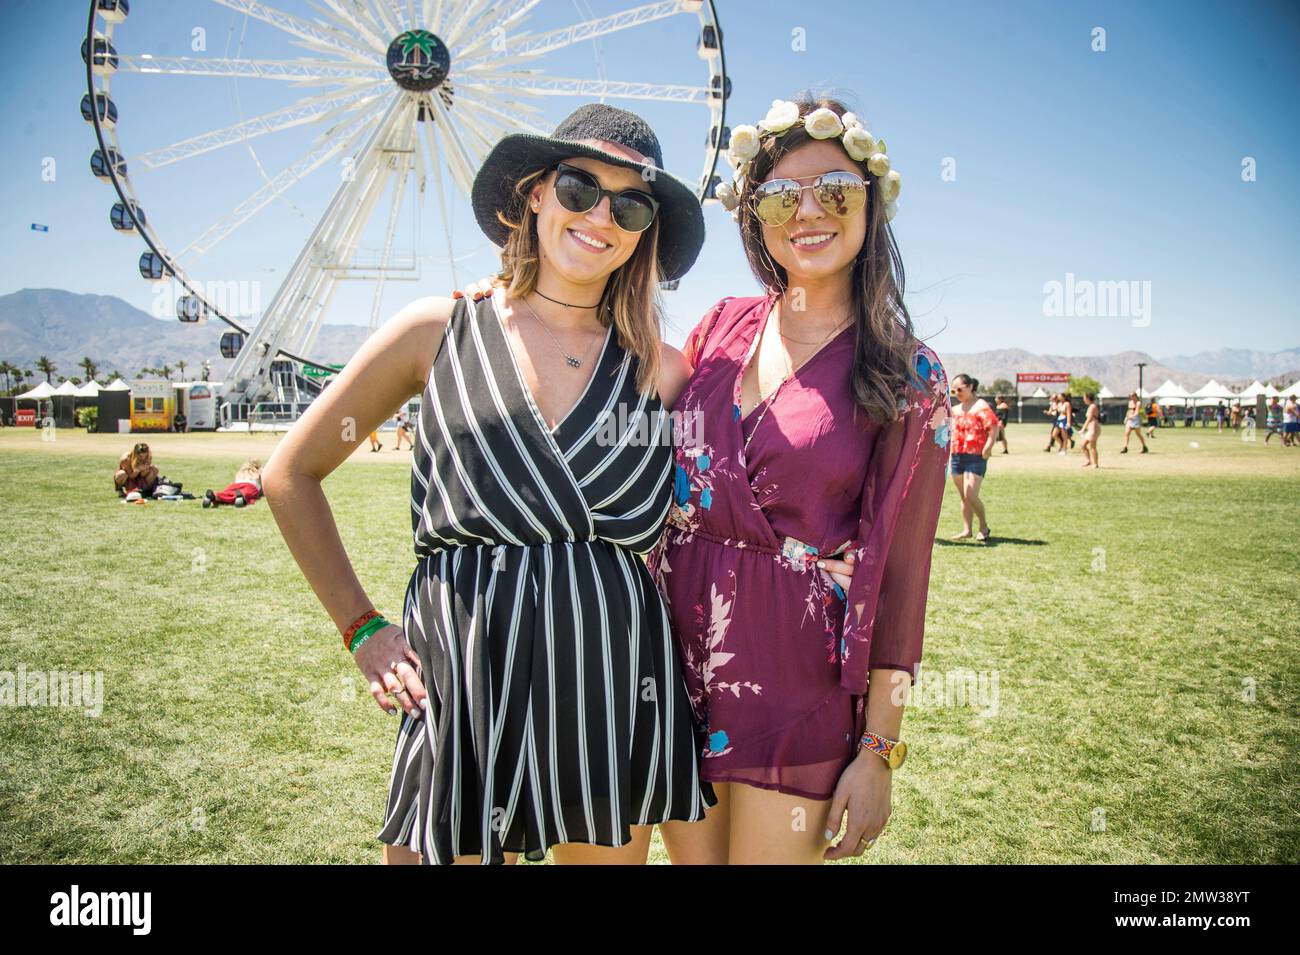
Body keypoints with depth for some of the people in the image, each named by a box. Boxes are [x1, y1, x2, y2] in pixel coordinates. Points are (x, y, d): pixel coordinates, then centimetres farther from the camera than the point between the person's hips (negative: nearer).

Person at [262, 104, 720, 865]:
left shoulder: (665, 373, 3)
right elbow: (291, 475, 7)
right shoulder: (439, 332, 1)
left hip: (616, 684, 2)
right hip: (462, 683, -1)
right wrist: (362, 630, 4)